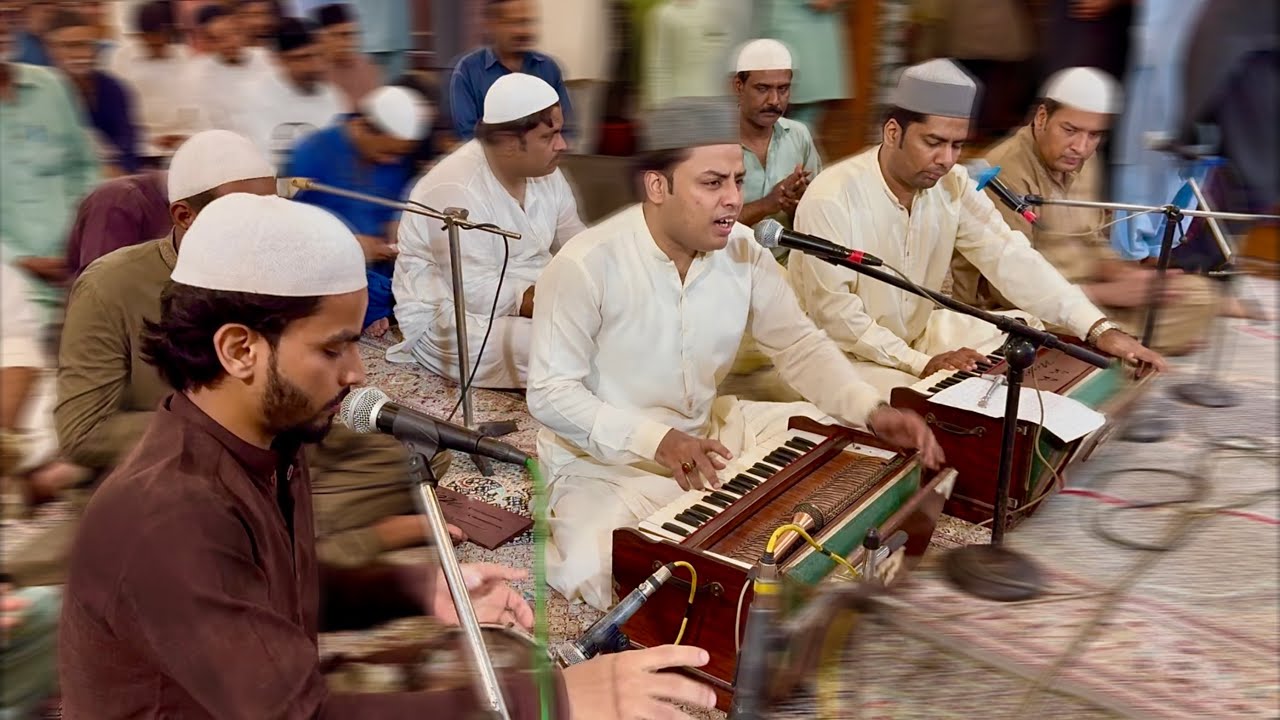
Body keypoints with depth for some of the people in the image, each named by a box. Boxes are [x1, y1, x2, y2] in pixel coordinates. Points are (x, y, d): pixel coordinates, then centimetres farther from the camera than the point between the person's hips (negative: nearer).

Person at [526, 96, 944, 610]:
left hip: (710, 432, 6)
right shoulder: (586, 265, -22)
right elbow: (549, 393, -20)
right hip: (605, 458, -6)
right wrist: (657, 440, -33)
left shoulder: (744, 252, -6)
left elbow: (800, 345, 2)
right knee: (604, 578, -32)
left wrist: (873, 412, -16)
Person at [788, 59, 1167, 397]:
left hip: (920, 333, 7)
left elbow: (1010, 258, -13)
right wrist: (920, 364, -31)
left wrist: (1098, 328, -24)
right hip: (847, 354, -7)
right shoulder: (831, 199, -23)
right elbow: (833, 311, -25)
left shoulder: (953, 185, -5)